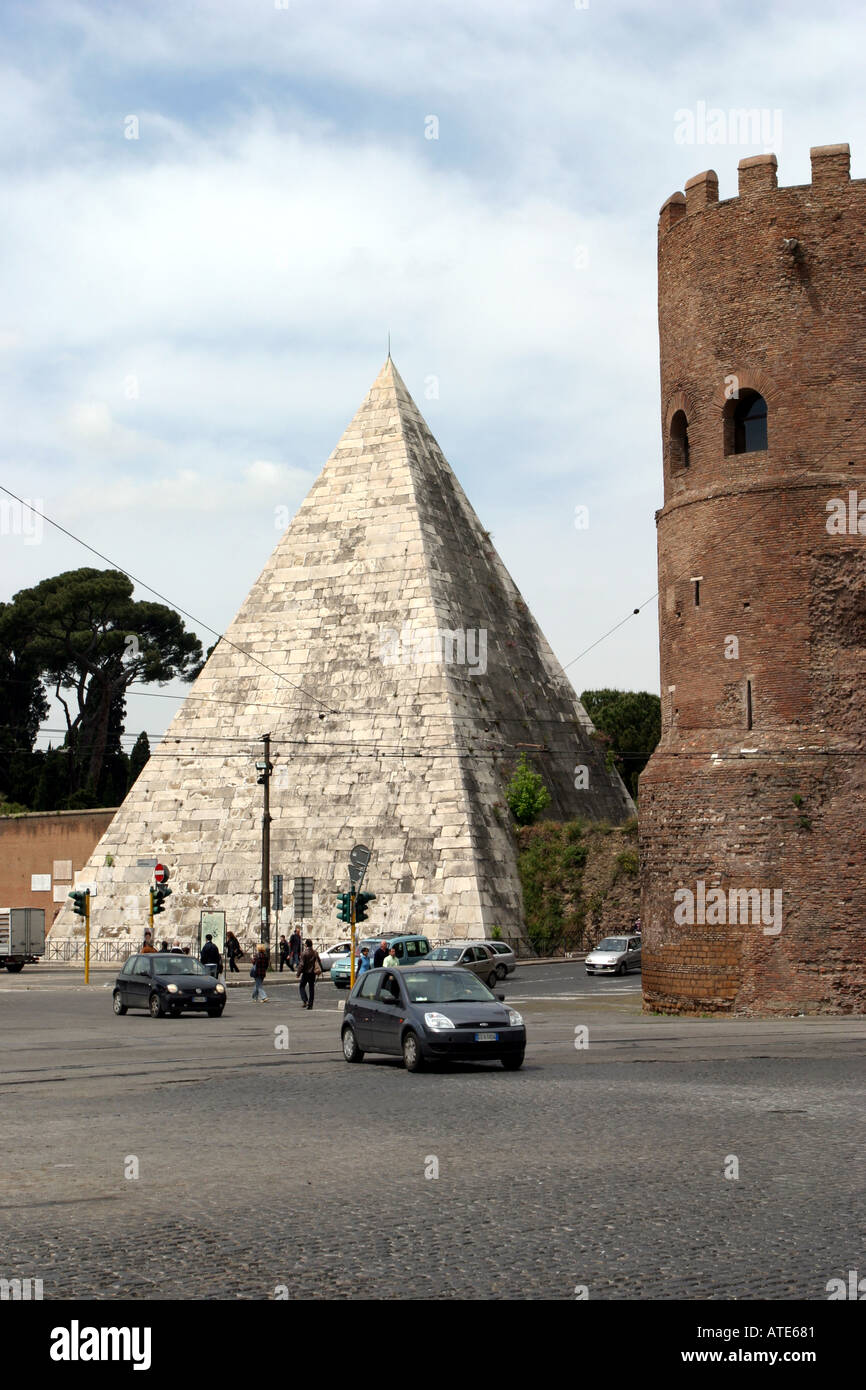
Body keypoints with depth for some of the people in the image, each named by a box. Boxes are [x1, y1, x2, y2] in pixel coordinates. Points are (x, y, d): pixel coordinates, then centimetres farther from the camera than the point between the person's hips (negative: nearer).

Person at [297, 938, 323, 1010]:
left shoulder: (304, 953, -13)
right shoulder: (315, 953, 3)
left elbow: (301, 964, -14)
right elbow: (319, 962, 11)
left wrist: (298, 973, -8)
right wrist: (321, 971, 22)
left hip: (306, 972, -5)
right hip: (313, 973, 5)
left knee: (302, 986, 9)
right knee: (311, 988, 9)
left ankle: (304, 1001, -10)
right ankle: (310, 1005, 8)